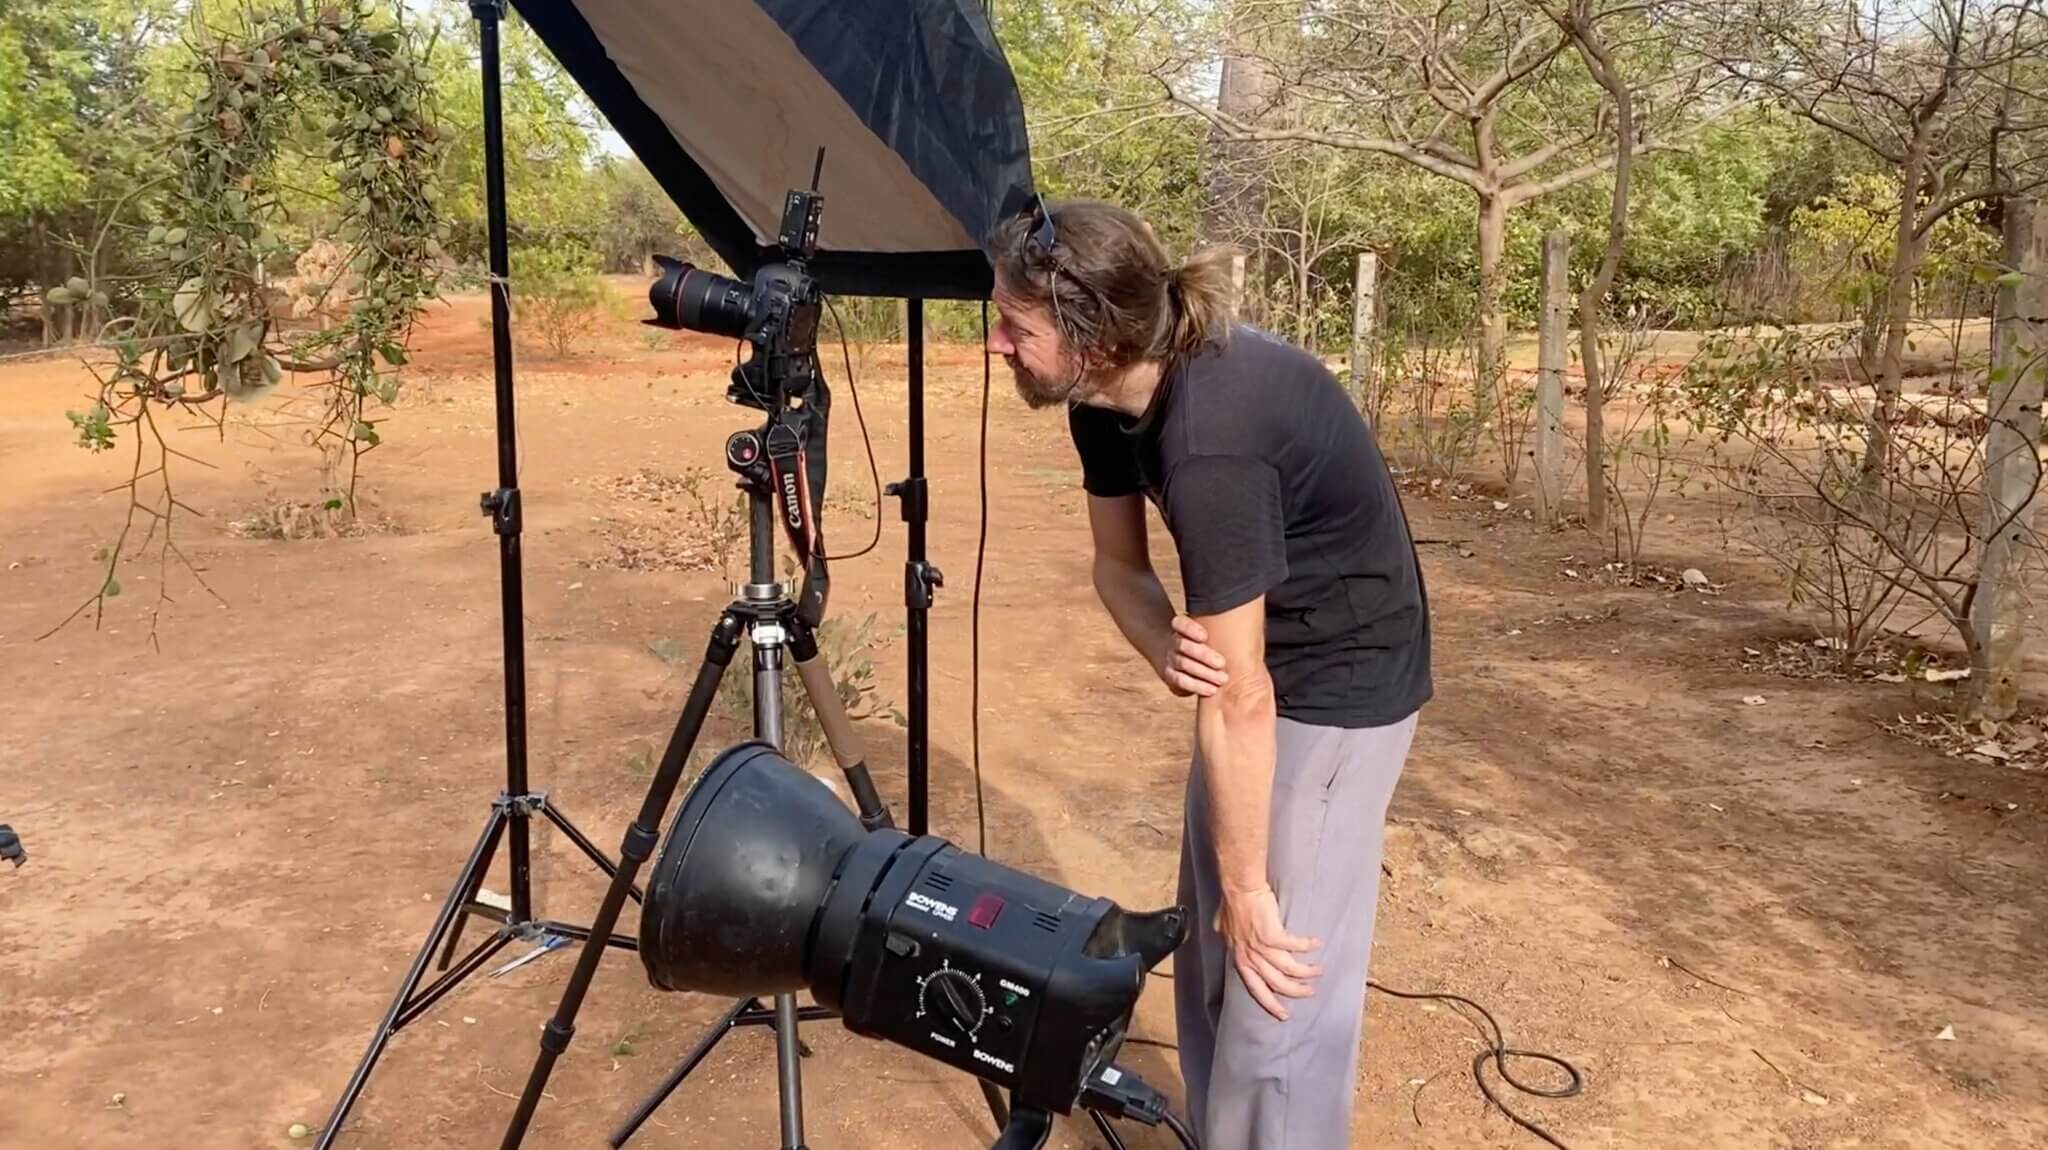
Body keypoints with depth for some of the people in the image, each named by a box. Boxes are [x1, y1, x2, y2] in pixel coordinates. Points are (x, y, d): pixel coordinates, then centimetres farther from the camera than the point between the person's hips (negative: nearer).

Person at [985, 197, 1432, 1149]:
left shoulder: (1209, 443, -34)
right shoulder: (1111, 395, -9)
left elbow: (1241, 698, -27)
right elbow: (1117, 564, 5)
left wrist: (1248, 889, -17)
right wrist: (1167, 647, -18)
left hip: (1340, 681, -8)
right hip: (1264, 666, 9)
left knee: (1275, 994, -5)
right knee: (1208, 956, 17)